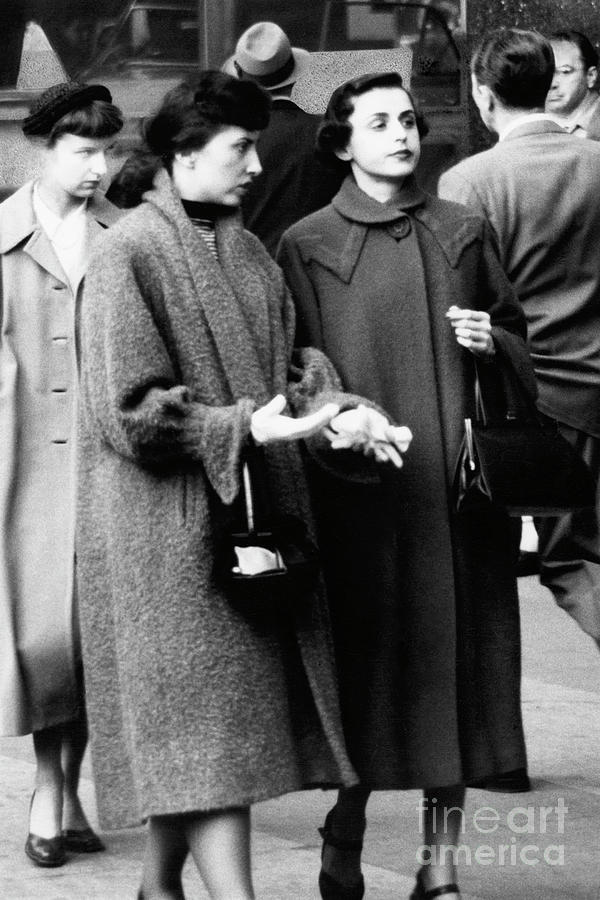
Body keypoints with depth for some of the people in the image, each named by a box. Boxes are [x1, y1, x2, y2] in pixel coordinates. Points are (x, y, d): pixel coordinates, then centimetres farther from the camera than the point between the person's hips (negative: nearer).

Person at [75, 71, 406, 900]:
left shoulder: (246, 251, 12)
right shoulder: (129, 256, -12)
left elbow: (282, 362, 20)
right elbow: (128, 410, -16)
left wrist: (325, 406, 0)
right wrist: (244, 428, -22)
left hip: (246, 518, 7)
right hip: (167, 528, -7)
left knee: (185, 728, 12)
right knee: (207, 725, -10)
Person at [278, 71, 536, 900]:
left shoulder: (463, 233, 11)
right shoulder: (308, 246, 3)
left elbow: (520, 335, 17)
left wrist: (494, 344, -4)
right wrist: (333, 417, -15)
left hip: (456, 483, 3)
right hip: (357, 491, -3)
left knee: (454, 662, 2)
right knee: (364, 669, -1)